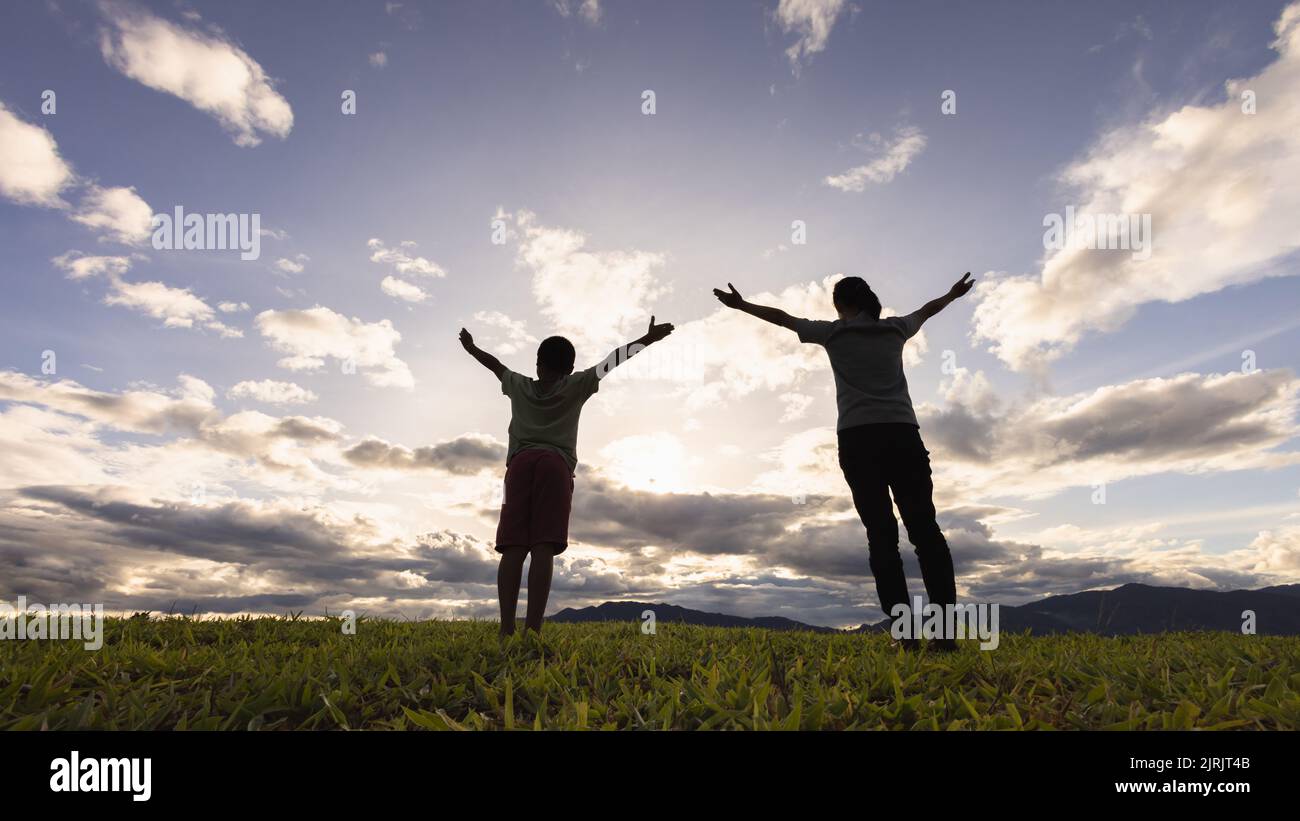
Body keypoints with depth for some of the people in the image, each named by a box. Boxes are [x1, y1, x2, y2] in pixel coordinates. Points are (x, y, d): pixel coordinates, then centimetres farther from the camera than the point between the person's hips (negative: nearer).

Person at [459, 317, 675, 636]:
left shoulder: (520, 386, 26)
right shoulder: (576, 385, 18)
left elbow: (495, 364, 43)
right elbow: (612, 359, 18)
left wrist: (471, 347, 61)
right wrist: (648, 338, 23)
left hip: (520, 464, 2)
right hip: (555, 465, -2)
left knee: (513, 547, -8)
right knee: (543, 548, -12)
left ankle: (507, 630, -19)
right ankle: (533, 630, -22)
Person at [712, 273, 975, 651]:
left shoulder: (833, 332, 11)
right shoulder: (895, 329, 19)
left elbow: (782, 317, 21)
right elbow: (927, 309, 40)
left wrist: (742, 304, 35)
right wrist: (953, 294, 60)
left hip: (858, 438, -2)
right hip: (902, 434, 2)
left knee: (882, 535, -5)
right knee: (924, 528, -1)